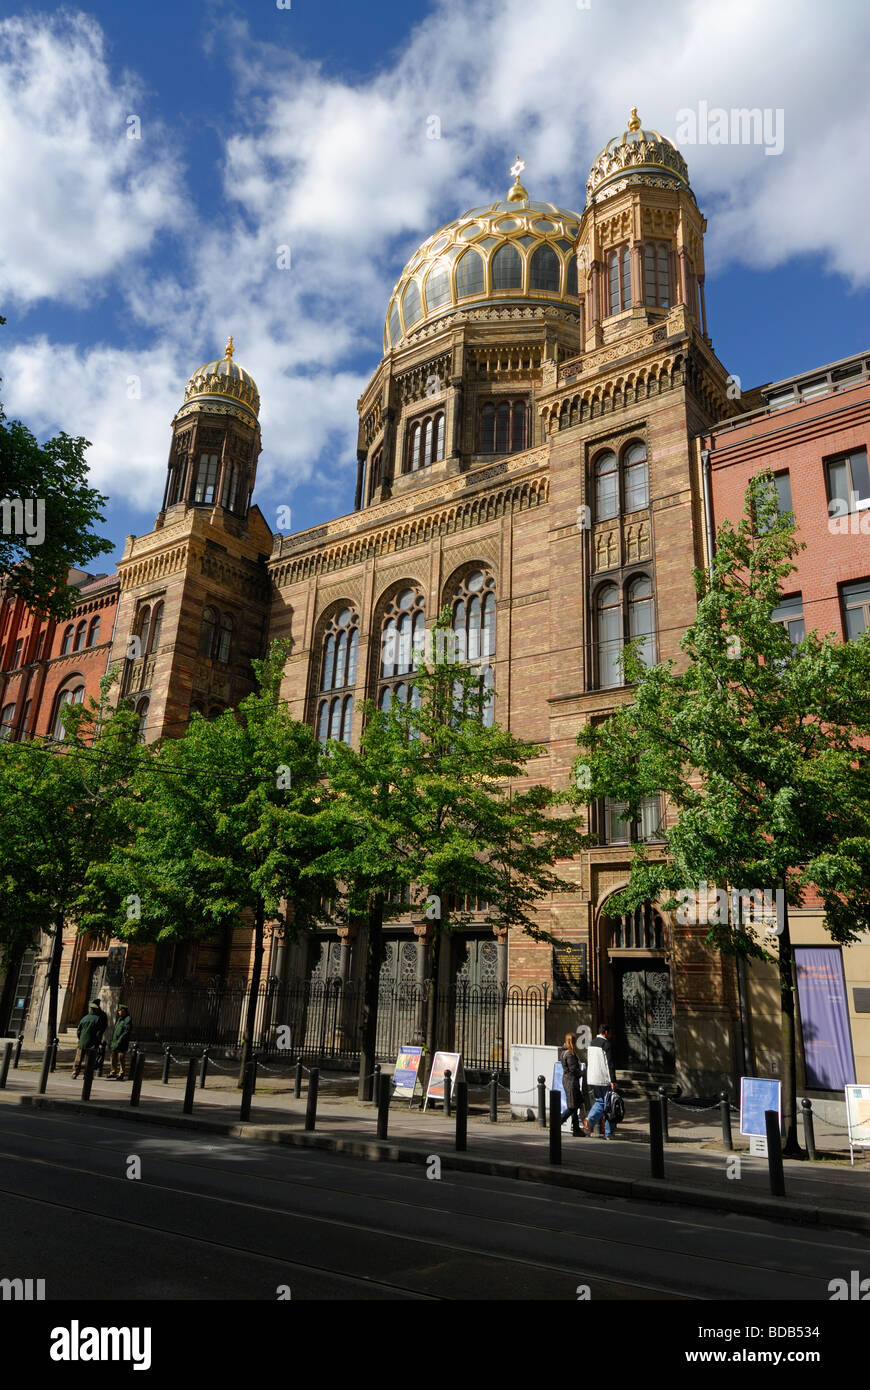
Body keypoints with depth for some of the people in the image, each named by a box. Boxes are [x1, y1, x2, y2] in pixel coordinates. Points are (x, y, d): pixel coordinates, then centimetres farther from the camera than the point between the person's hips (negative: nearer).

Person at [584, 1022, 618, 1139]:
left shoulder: (591, 1043, 12)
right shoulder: (606, 1044, -13)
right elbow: (610, 1064, -17)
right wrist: (613, 1081, -16)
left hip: (592, 1080, 7)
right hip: (604, 1080, -7)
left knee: (599, 1102, 17)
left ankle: (589, 1120, -6)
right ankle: (609, 1133, 9)